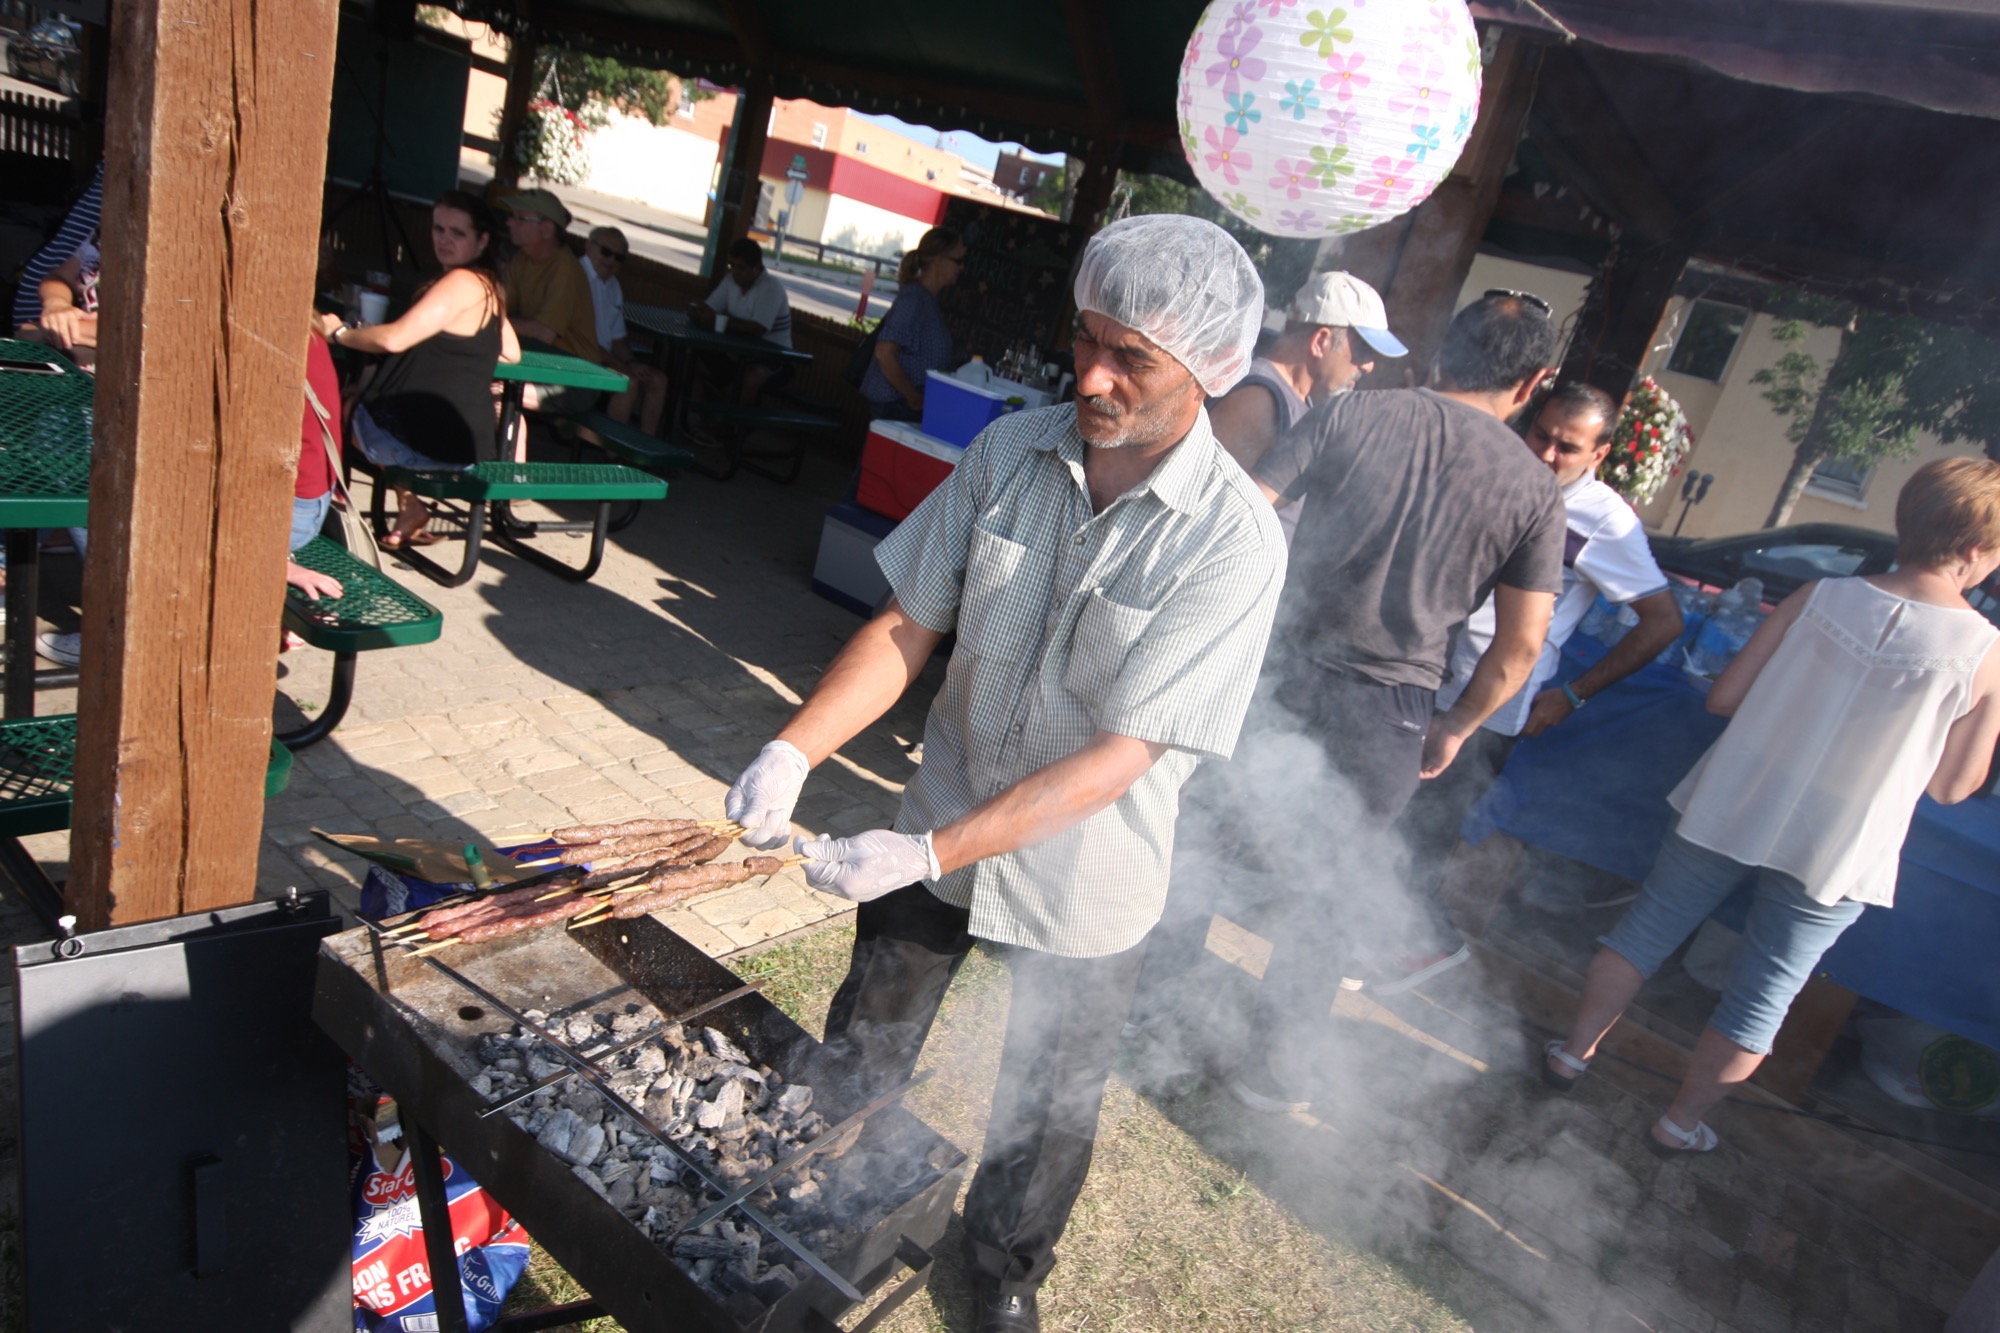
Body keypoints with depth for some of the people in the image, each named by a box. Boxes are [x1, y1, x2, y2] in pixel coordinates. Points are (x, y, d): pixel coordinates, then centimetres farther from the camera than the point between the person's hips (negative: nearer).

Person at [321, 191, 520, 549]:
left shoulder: (462, 282, -15)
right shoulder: (490, 287, 12)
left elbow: (394, 339, -21)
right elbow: (511, 354, 23)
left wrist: (338, 333, -5)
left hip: (423, 442, -9)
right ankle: (410, 509, 24)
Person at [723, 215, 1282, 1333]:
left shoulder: (1235, 540, -25)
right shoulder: (1010, 452, -12)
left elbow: (1121, 753, -27)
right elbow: (909, 626, -7)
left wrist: (931, 853, -30)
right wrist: (796, 750, -20)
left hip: (1083, 875, -3)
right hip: (940, 828, 4)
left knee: (1047, 1107, 20)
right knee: (861, 1056, 24)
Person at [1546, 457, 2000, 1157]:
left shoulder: (1821, 595, -9)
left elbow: (1724, 696, -4)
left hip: (1730, 809, 2)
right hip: (1834, 855, -1)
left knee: (1646, 929, 18)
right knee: (1763, 995, 15)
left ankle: (1574, 1051, 32)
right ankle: (1681, 1122, 27)